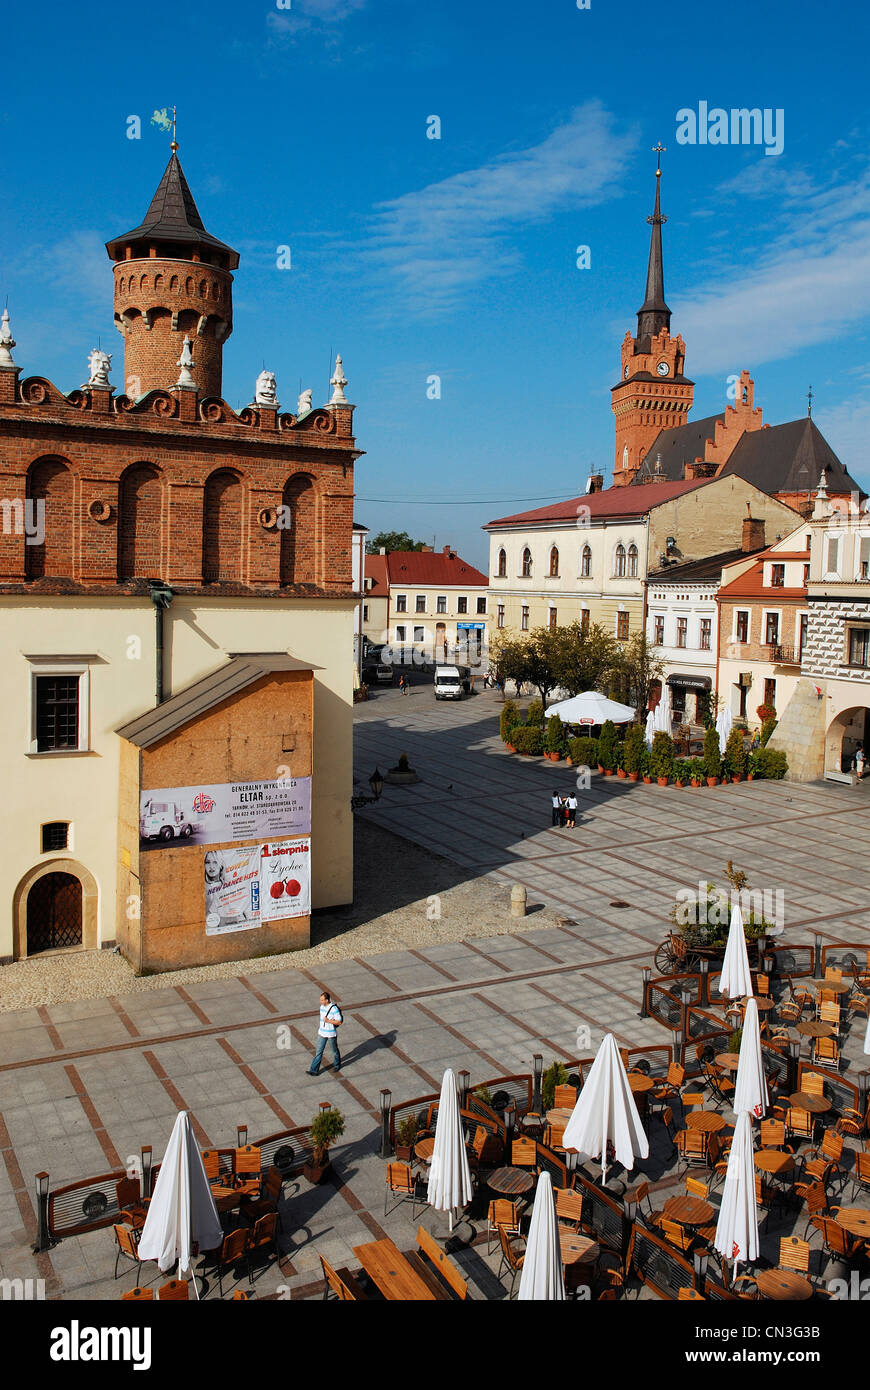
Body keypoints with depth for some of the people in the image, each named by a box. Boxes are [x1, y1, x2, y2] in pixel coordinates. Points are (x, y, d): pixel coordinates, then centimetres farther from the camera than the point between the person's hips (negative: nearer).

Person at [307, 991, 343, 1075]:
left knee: (334, 1050, 15)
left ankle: (337, 1065, 38)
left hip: (332, 1034, -6)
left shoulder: (334, 1009, -23)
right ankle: (314, 1070, 7)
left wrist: (328, 1021, -29)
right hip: (322, 1033, 6)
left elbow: (339, 1022, -20)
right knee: (319, 1052, 5)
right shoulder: (322, 1007, -1)